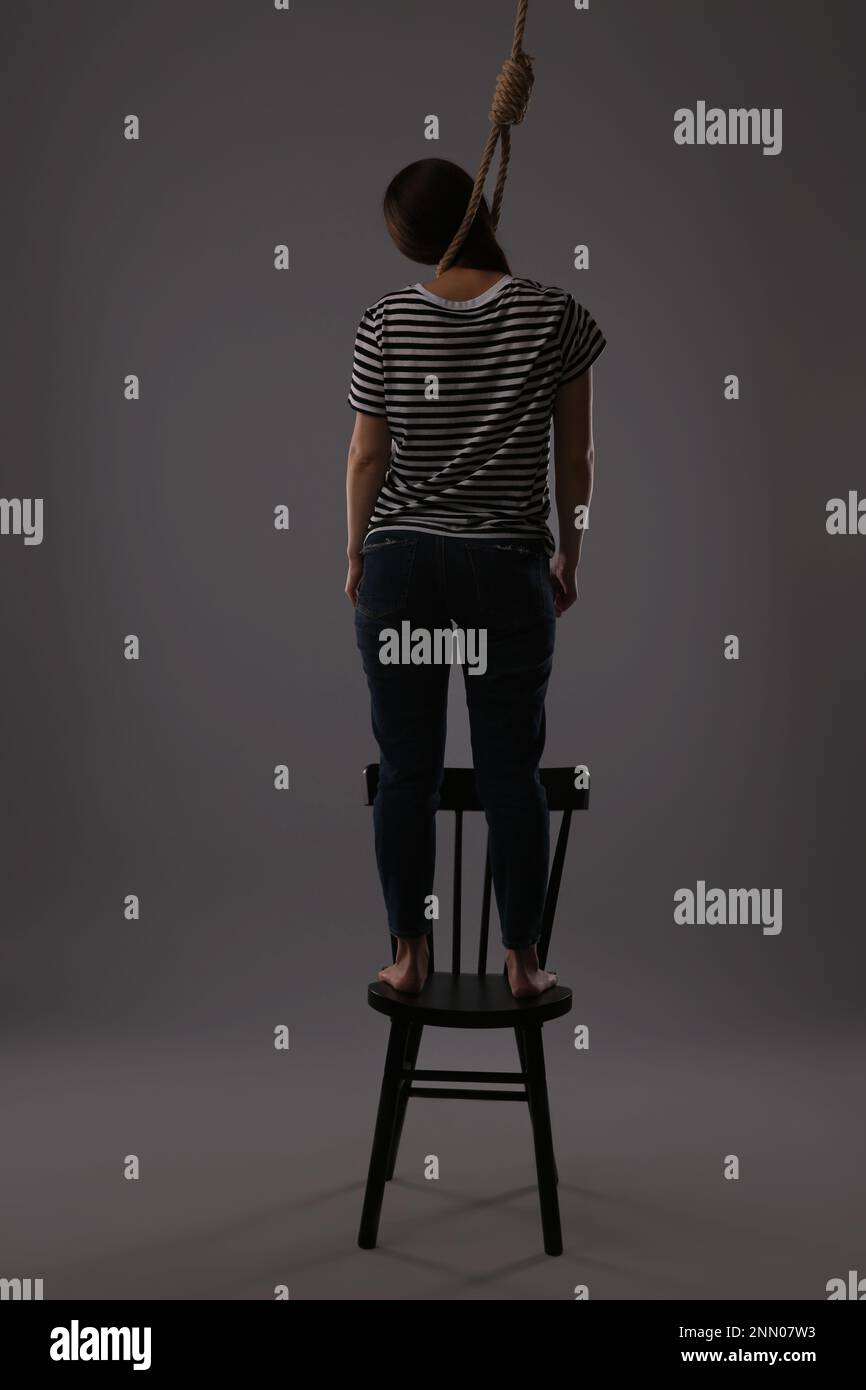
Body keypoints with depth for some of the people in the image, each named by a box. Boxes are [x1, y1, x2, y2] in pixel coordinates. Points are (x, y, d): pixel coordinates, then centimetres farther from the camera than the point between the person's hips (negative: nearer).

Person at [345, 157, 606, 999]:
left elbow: (366, 458, 1)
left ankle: (409, 956, 16)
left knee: (406, 770, 7)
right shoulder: (558, 317, -3)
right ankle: (522, 961, 16)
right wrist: (568, 558, 12)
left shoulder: (384, 325, -2)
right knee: (512, 770, 7)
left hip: (401, 563, 1)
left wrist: (355, 557, 14)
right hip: (509, 566, 0)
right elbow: (574, 457, 1)